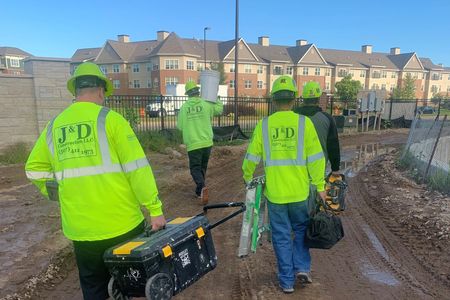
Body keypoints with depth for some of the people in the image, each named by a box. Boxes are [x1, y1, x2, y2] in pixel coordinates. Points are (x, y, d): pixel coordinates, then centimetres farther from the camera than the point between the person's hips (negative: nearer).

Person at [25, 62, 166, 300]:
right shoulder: (110, 119, -10)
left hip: (80, 230, 5)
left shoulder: (54, 126, 5)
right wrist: (155, 209, -9)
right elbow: (137, 168, -14)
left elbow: (34, 169, 15)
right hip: (122, 224, -4)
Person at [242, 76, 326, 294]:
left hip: (274, 192, 0)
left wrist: (247, 177, 19)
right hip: (299, 191, 0)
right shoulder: (304, 122, -7)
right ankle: (302, 268, 19)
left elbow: (252, 157, 1)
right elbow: (315, 158, -6)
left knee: (281, 236, 13)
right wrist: (320, 186, 4)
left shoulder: (263, 125, -4)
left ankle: (287, 281, 23)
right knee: (301, 229, 25)